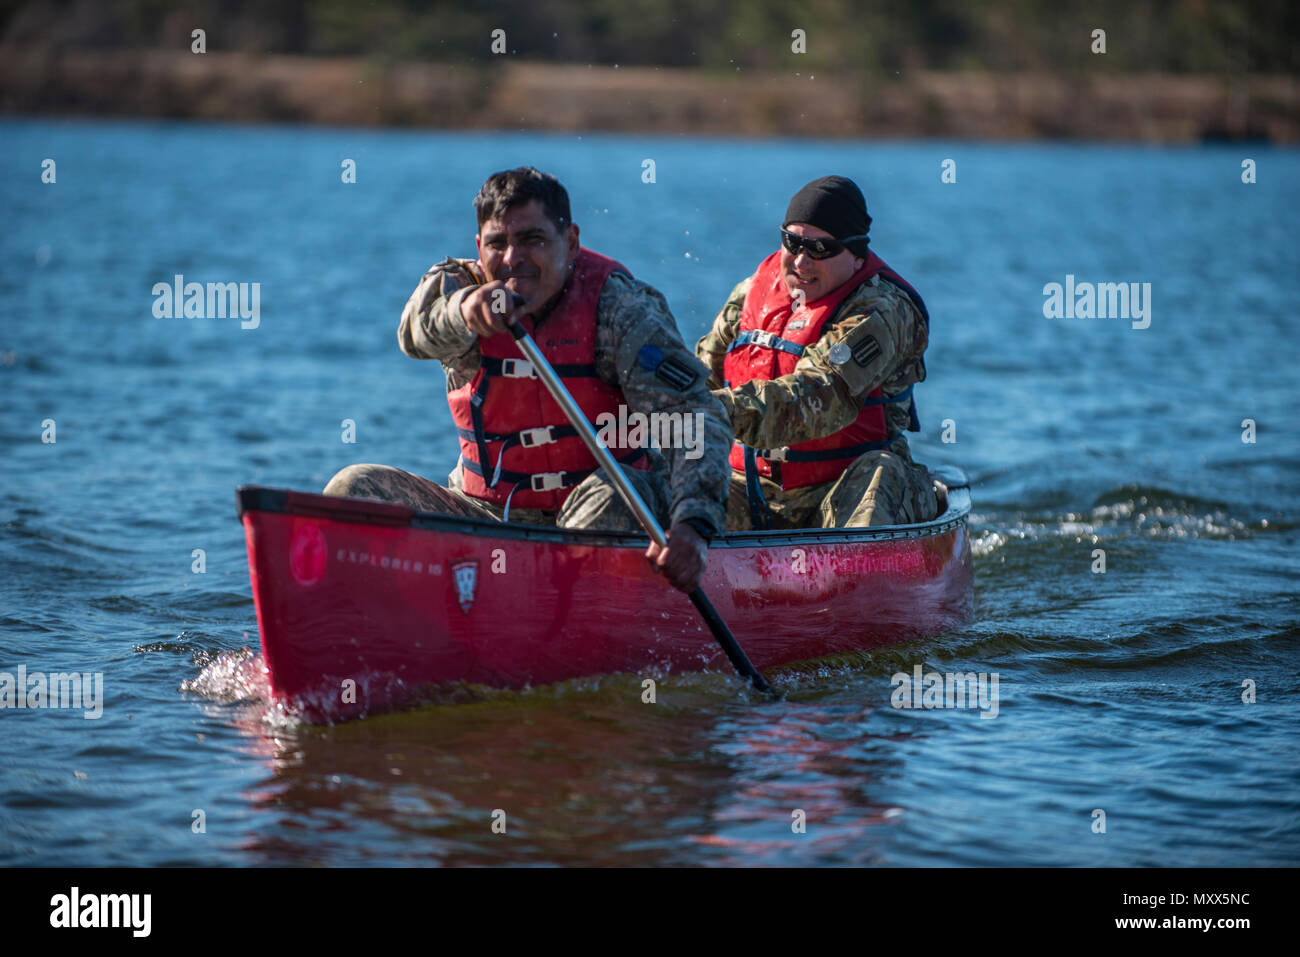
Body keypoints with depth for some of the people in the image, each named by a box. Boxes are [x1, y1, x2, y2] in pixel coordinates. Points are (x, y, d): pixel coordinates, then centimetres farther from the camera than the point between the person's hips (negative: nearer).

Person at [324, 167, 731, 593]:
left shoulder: (620, 306, -10)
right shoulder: (459, 285, -1)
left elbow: (693, 414, -22)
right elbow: (417, 333, -27)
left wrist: (692, 525, -41)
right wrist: (464, 308, -53)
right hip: (483, 516, 3)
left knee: (613, 496, -35)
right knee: (356, 489, -14)